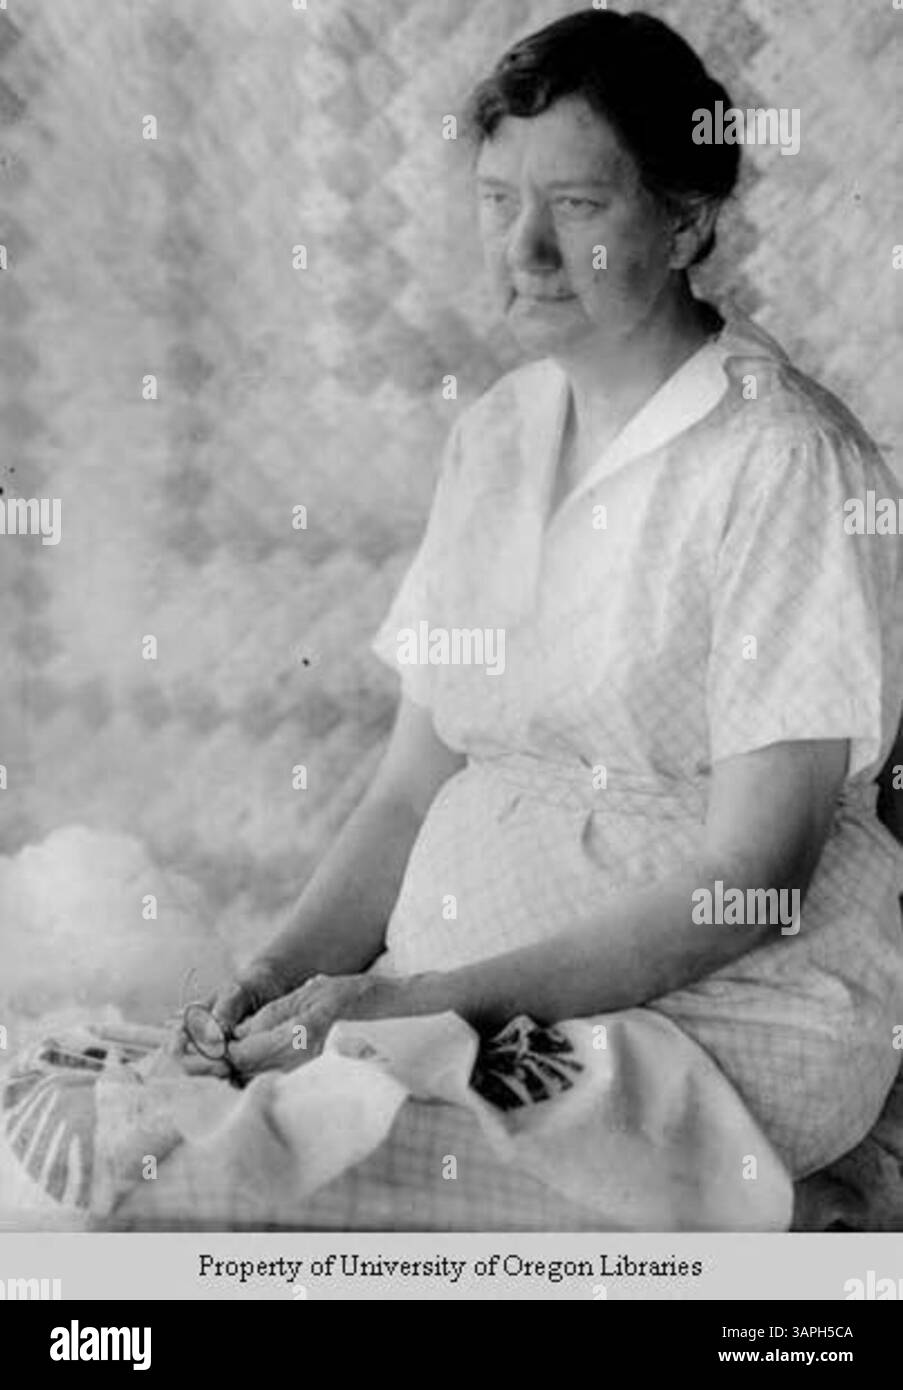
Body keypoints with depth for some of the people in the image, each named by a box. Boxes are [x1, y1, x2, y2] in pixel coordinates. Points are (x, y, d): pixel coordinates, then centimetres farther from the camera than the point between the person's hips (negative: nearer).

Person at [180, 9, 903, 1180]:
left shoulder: (788, 463, -11)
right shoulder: (495, 434, 11)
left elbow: (751, 884, -15)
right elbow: (411, 790, 10)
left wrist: (442, 1002, -20)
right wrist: (287, 972, -7)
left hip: (718, 1015, -6)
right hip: (454, 998, 6)